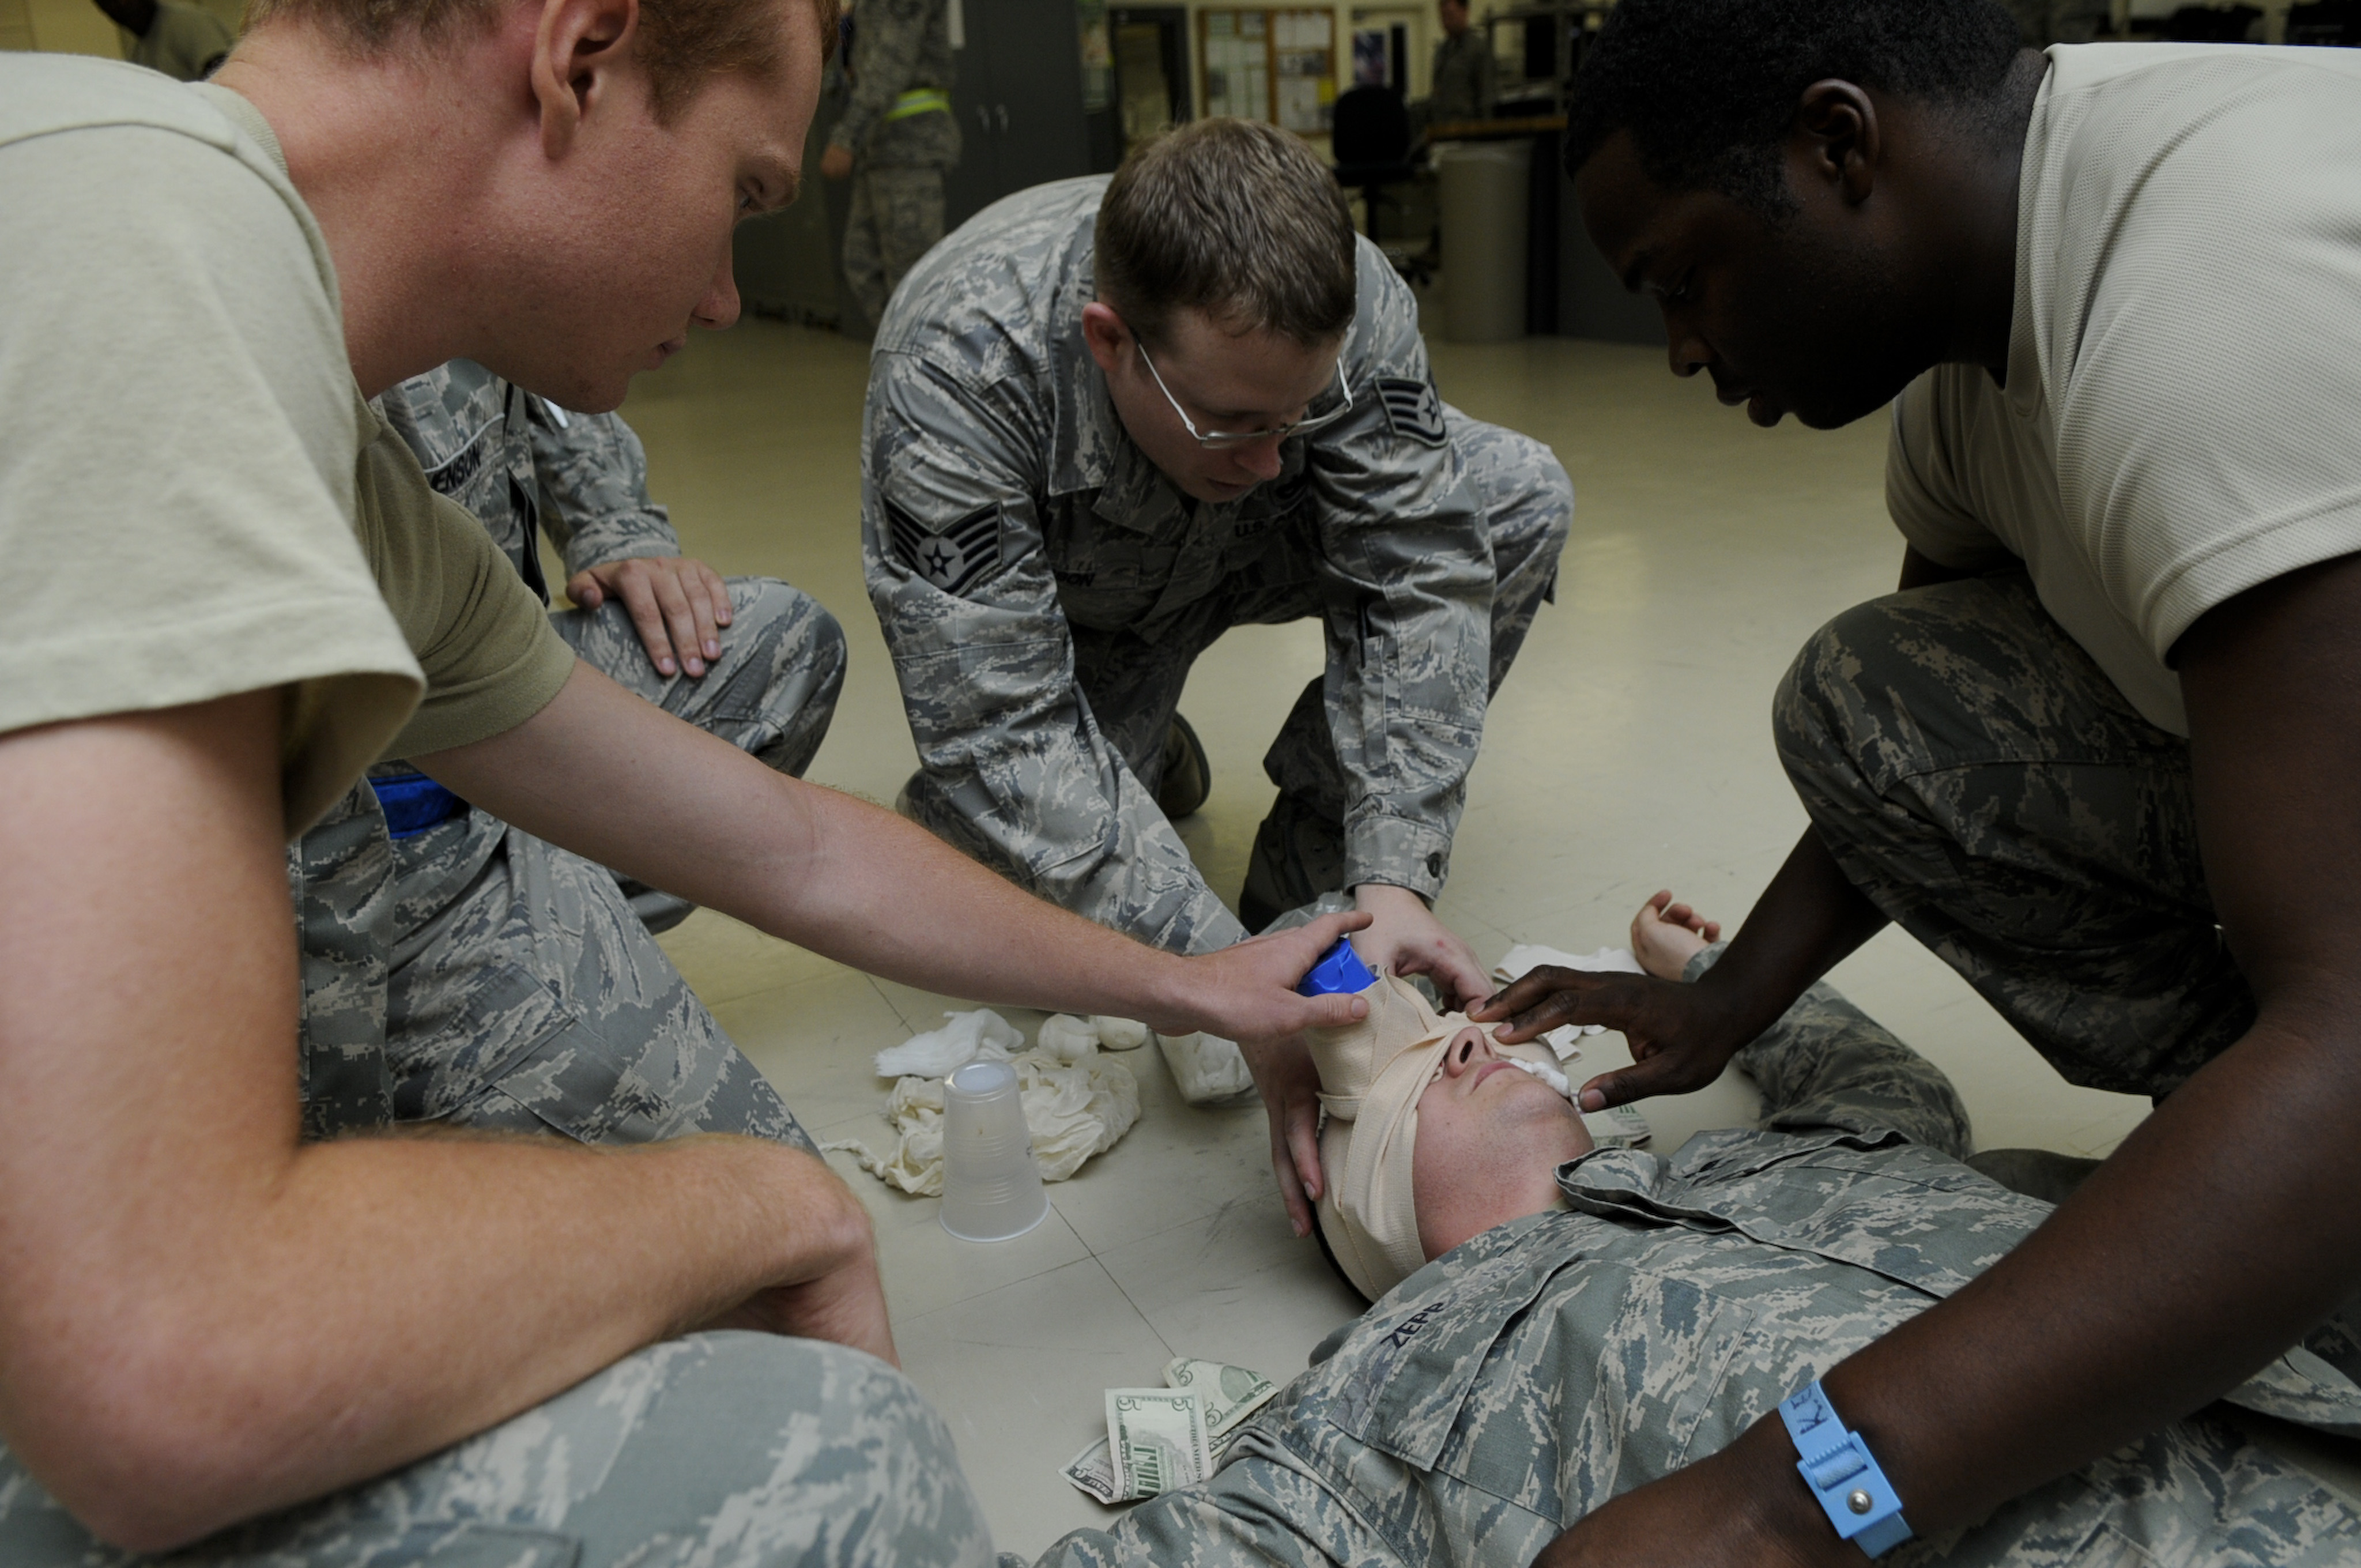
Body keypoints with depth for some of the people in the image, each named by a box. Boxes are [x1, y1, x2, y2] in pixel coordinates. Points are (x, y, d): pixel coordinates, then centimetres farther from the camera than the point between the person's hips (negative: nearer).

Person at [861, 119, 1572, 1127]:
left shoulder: (1351, 301, -30)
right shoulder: (950, 372, -39)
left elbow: (1418, 583, -27)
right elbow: (1001, 739, -40)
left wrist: (1394, 879, -38)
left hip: (1251, 545, 3)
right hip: (1063, 606, -2)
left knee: (1520, 498, -20)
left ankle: (1301, 896, -11)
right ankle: (1145, 756, 13)